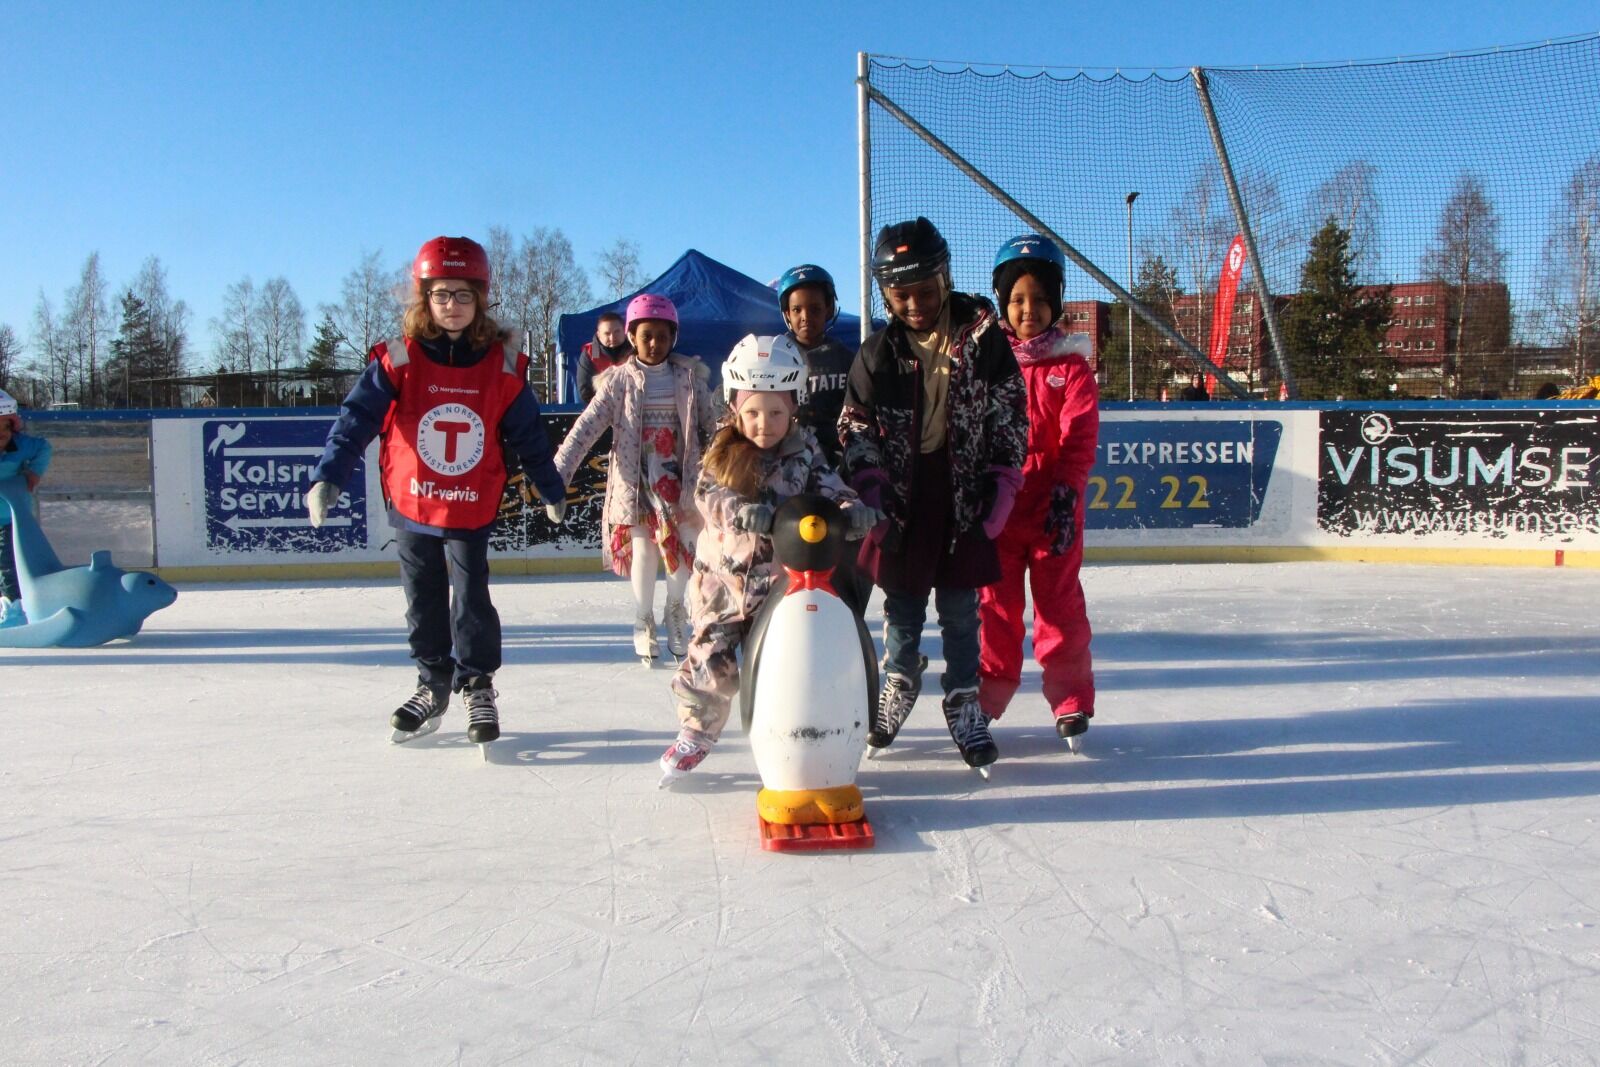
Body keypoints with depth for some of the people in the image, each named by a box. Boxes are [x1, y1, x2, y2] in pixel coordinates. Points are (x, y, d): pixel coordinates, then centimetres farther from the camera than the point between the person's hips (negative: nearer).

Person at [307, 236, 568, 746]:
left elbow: (530, 436, 5)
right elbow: (357, 418, -11)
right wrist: (328, 478, -22)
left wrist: (552, 492, 13)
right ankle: (433, 685, 29)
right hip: (411, 507, 2)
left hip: (472, 510, -1)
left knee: (471, 601, -3)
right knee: (423, 603, 13)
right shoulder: (397, 361, -7)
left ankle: (478, 686, 16)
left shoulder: (504, 366, -5)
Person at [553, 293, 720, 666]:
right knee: (643, 550, 0)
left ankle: (675, 610, 29)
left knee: (682, 547, 2)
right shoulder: (620, 380, -3)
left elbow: (711, 427, 4)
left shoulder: (690, 376, 1)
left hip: (679, 477, 1)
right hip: (636, 480, -1)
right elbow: (587, 426, -11)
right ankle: (644, 619, 22)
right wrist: (559, 470, -21)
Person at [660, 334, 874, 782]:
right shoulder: (724, 451, -4)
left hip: (780, 578, 0)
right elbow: (706, 495, -16)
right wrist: (743, 512, -35)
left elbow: (829, 486, -9)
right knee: (710, 657, 1)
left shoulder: (805, 449, -2)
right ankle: (697, 731, 23)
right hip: (723, 574, 0)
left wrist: (851, 507, -33)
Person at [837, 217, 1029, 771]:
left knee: (960, 607, 5)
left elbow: (1010, 418, 1)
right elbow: (856, 429, 3)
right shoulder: (877, 353, 0)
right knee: (902, 604, 11)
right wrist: (873, 492, -7)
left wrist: (1000, 486, -4)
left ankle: (963, 702, 19)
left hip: (963, 497, -1)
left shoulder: (982, 338, -3)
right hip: (902, 498, 1)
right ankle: (900, 682, 33)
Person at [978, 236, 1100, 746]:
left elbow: (1080, 438, -5)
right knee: (995, 599, 10)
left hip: (1053, 507, -1)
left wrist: (1065, 493, -16)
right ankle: (989, 688, 22)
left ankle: (1071, 696, 14)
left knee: (1059, 599, 4)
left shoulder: (1071, 365, 1)